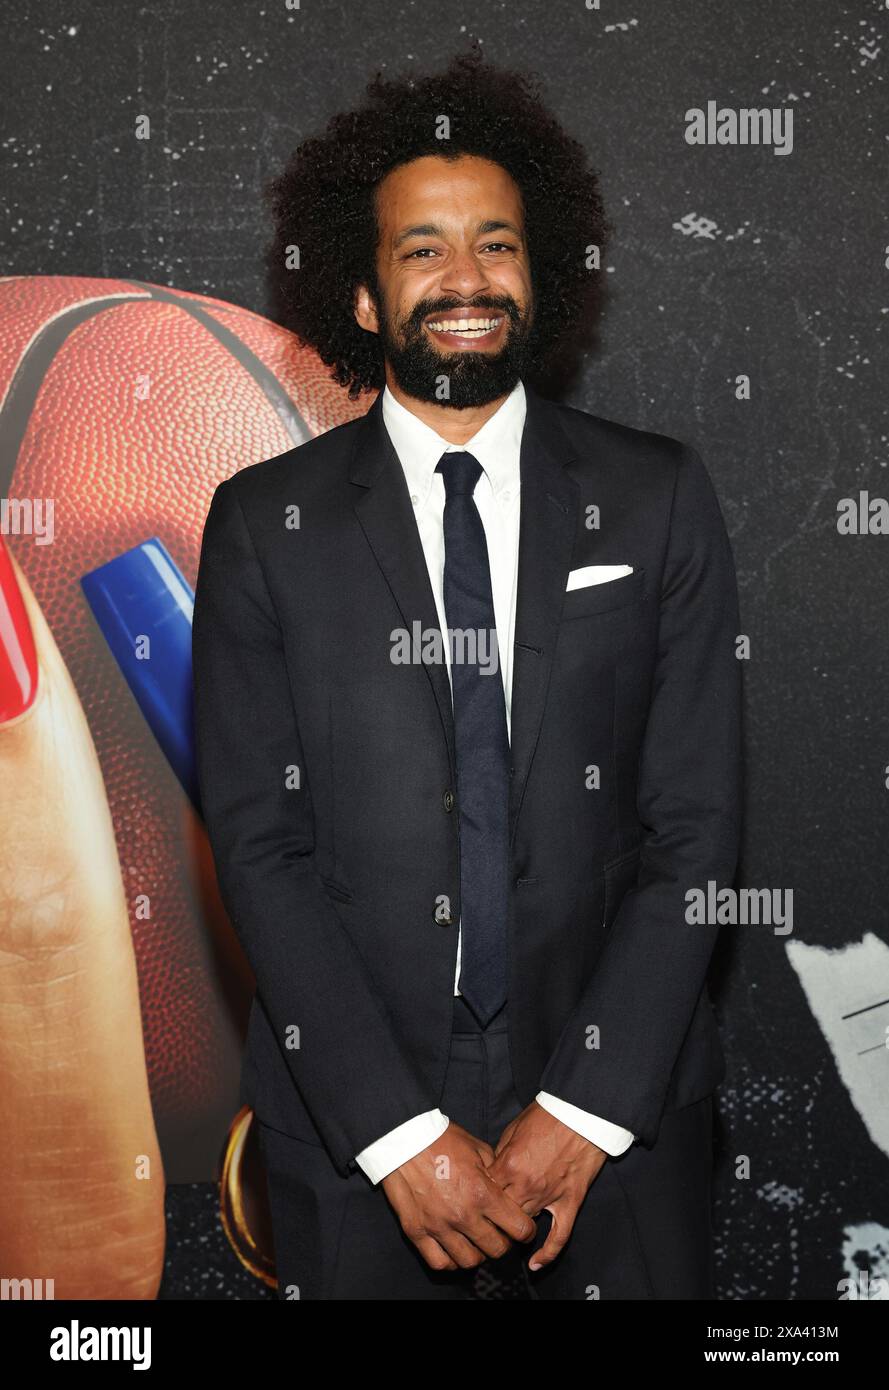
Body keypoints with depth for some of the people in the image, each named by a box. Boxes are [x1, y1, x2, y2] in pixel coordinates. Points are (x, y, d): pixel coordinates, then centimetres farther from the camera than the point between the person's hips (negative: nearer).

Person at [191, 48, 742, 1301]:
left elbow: (696, 829, -3)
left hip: (616, 1101, 1)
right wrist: (402, 1133, -12)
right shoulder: (266, 524, -2)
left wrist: (584, 1110, -10)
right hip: (352, 1116, 0)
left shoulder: (659, 501, -1)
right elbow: (259, 846, -6)